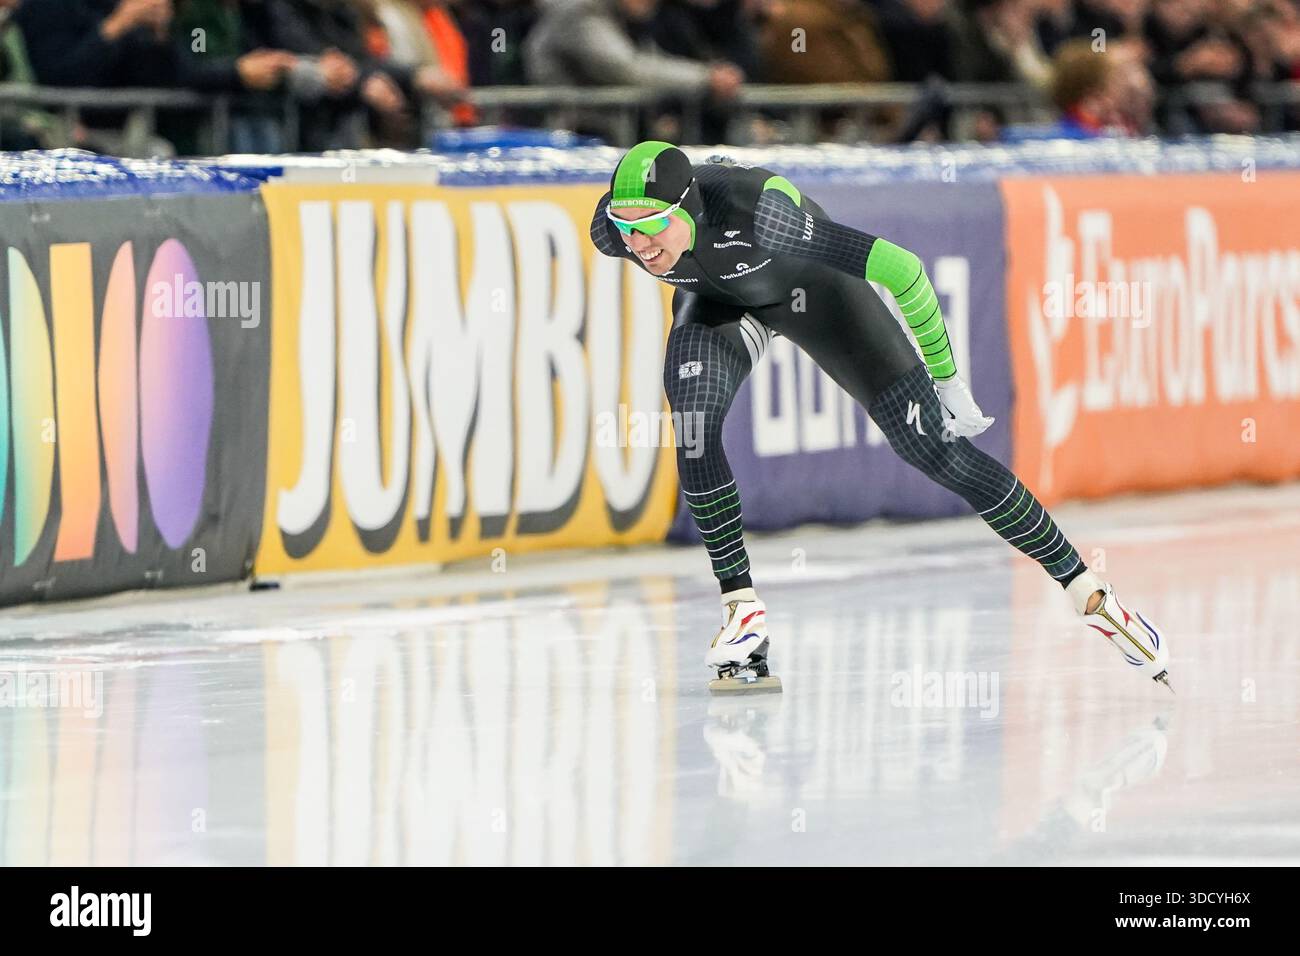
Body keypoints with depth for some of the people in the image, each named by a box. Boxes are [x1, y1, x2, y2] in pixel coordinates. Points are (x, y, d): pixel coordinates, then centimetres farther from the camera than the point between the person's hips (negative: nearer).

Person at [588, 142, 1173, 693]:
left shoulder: (756, 218, -44)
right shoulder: (610, 229, -30)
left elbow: (901, 270, -37)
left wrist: (945, 376, -27)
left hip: (812, 284, -4)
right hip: (717, 299, 4)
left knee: (934, 447, -8)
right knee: (694, 422, -25)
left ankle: (1085, 590, 1)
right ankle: (742, 609, -12)